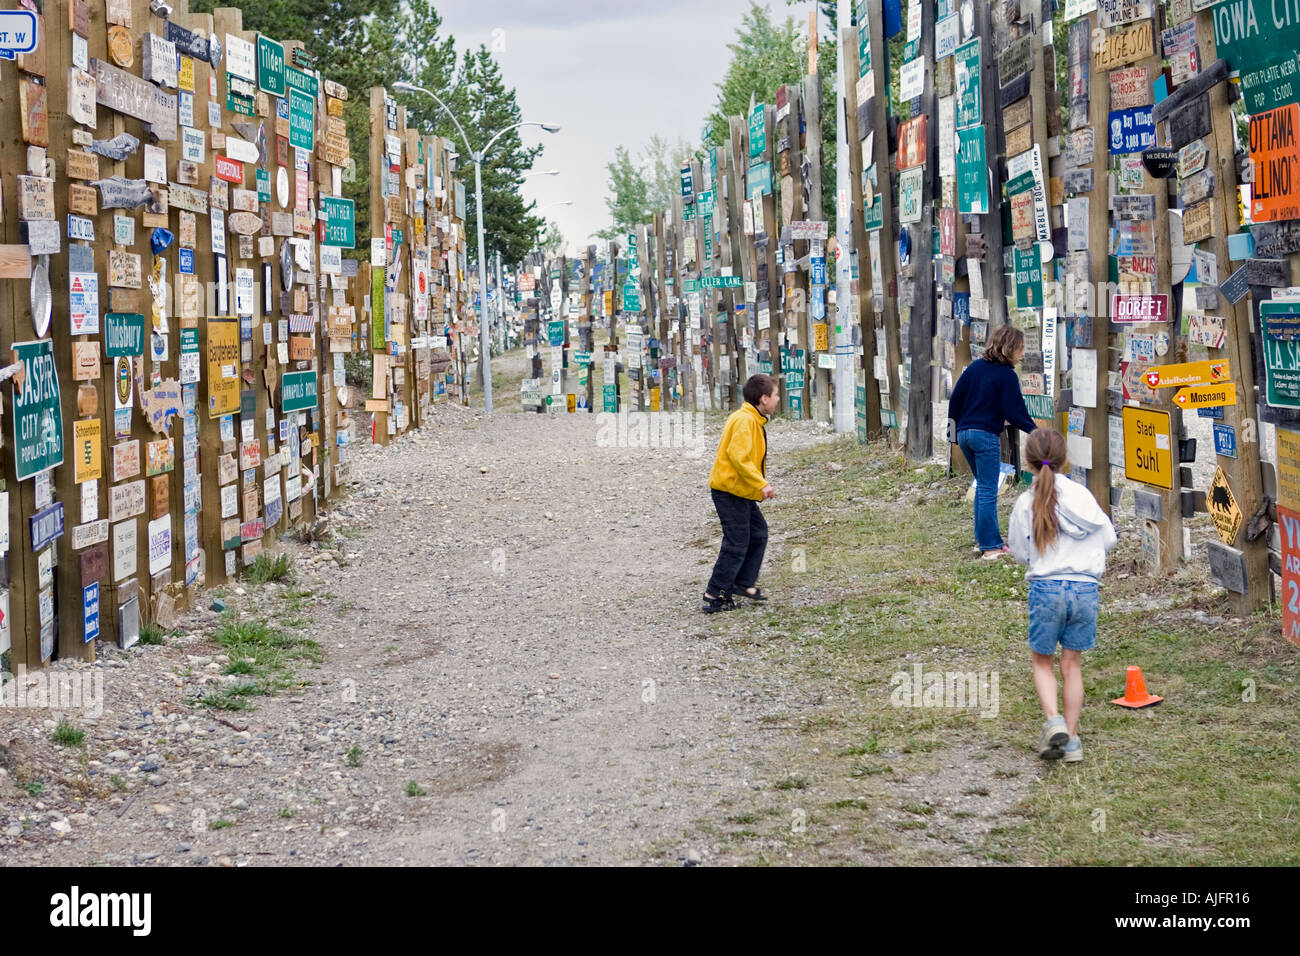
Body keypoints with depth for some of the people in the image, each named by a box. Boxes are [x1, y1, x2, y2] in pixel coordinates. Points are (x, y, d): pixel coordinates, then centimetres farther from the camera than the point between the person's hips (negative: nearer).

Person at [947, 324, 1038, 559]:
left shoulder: (975, 367, 9)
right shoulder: (1007, 376, -10)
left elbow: (955, 398, 13)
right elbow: (1012, 412, -12)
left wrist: (956, 426, 23)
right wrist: (1033, 429, -2)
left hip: (964, 433, 7)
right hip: (987, 435, -7)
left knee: (983, 487, 18)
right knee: (988, 491, -3)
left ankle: (984, 539, 21)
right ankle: (990, 545, -2)